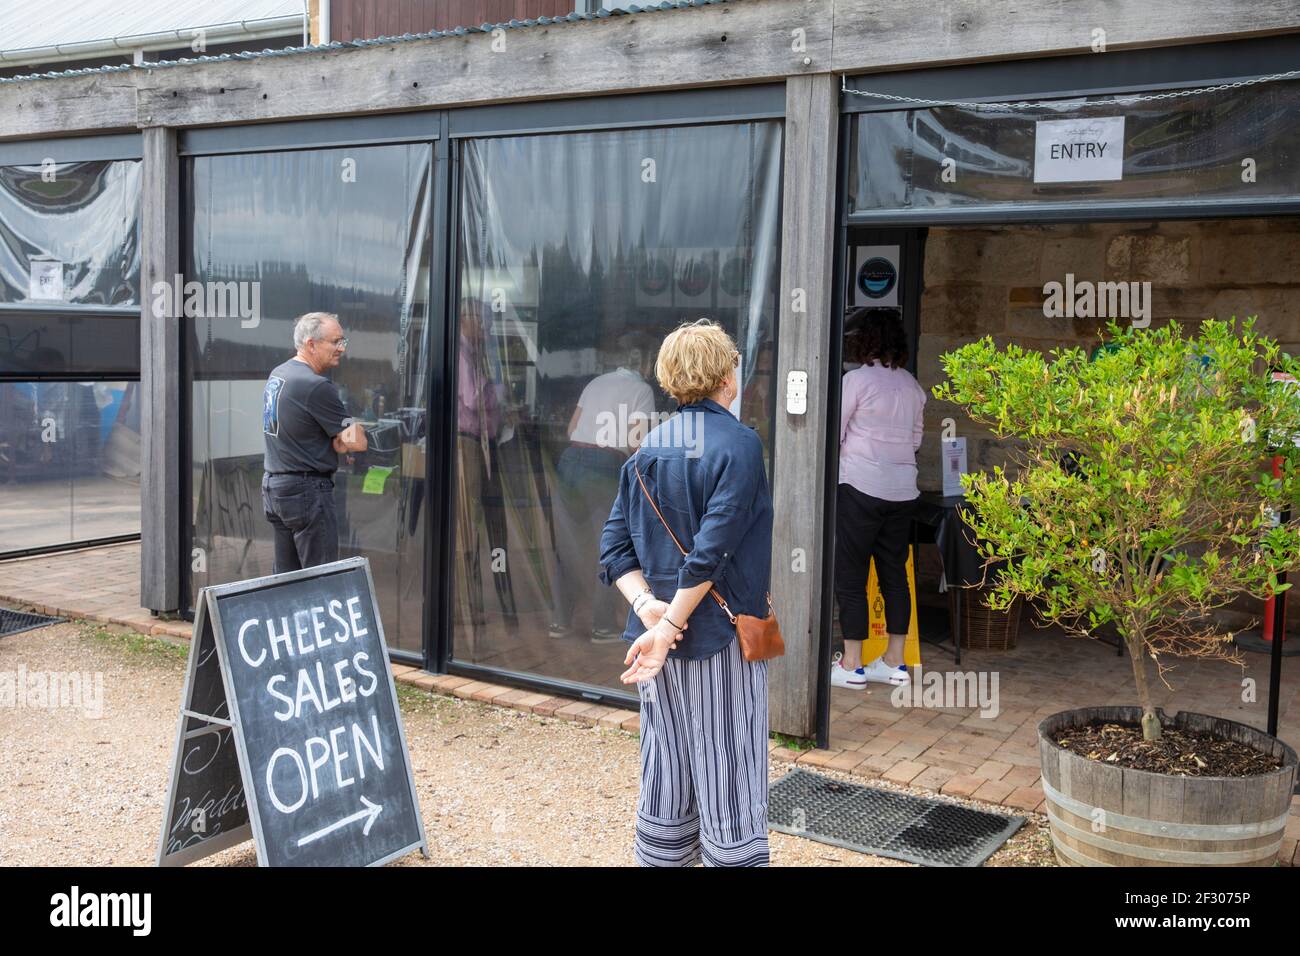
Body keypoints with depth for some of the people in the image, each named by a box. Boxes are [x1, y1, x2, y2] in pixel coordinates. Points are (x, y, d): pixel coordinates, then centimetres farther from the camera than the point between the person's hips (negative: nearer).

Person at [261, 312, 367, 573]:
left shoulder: (276, 374, 11)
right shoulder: (316, 385, -17)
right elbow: (357, 442, -18)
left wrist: (335, 439, 0)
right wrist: (339, 440, 3)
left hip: (272, 485, 9)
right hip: (307, 489, -9)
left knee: (284, 574, 14)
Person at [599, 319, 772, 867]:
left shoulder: (647, 450, 9)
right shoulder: (737, 443, -11)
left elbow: (615, 548, 4)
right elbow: (711, 553, -21)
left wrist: (647, 606, -7)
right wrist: (668, 627, -20)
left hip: (658, 635, 7)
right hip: (720, 638, -6)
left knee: (666, 781, 15)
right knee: (729, 782, 2)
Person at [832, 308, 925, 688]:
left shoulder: (857, 379, -9)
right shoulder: (912, 385, 9)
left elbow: (834, 434, -7)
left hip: (860, 486, -6)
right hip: (902, 489, 6)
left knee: (850, 575, 1)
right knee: (895, 574, 11)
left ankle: (851, 665, 3)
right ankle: (894, 663, 17)